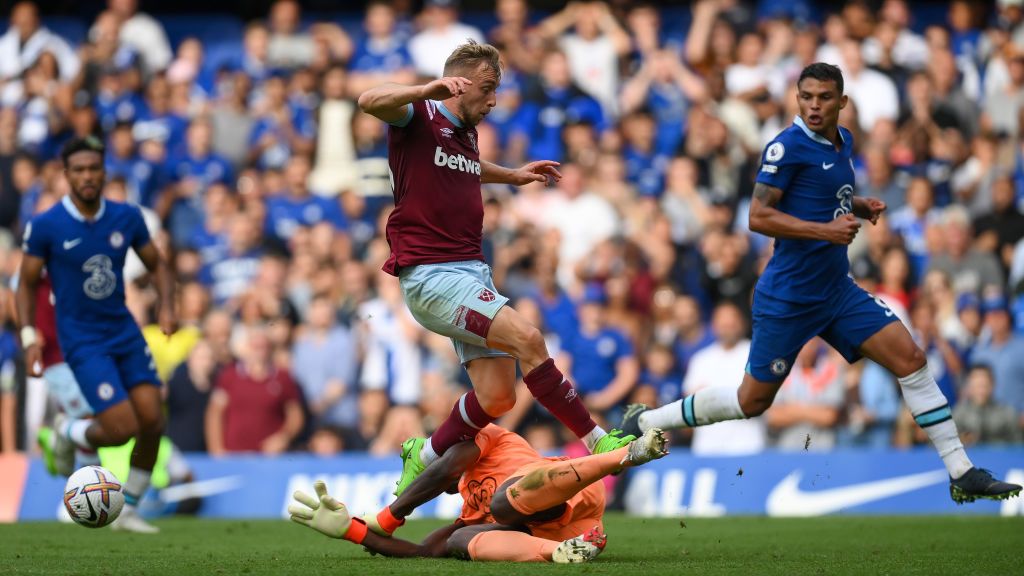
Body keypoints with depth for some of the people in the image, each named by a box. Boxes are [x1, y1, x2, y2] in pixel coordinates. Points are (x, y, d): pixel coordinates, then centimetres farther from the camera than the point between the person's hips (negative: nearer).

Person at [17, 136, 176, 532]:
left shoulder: (127, 218, -1)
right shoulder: (45, 227, -11)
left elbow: (157, 265, 12)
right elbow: (27, 283, -1)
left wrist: (166, 306, -5)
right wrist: (29, 336, -12)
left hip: (126, 333, 5)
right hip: (83, 342, -5)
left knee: (153, 424, -4)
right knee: (122, 429, -15)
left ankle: (128, 511, 15)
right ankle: (69, 433, 20)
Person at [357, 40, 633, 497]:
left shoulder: (466, 133, 20)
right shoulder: (418, 117, -5)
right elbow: (370, 101, -28)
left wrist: (513, 176, 45)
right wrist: (429, 90, -41)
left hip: (472, 271, 9)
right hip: (430, 275, -9)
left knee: (497, 396, -4)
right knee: (527, 339, -23)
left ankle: (425, 458, 18)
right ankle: (597, 442, -19)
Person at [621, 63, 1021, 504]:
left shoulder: (843, 141, 9)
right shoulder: (789, 145, -16)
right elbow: (758, 217, -20)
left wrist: (859, 208, 6)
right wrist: (825, 229, -25)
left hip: (837, 290, 7)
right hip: (789, 297, -7)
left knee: (910, 358, -4)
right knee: (752, 401, 3)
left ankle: (962, 474, -1)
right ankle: (644, 422, 21)